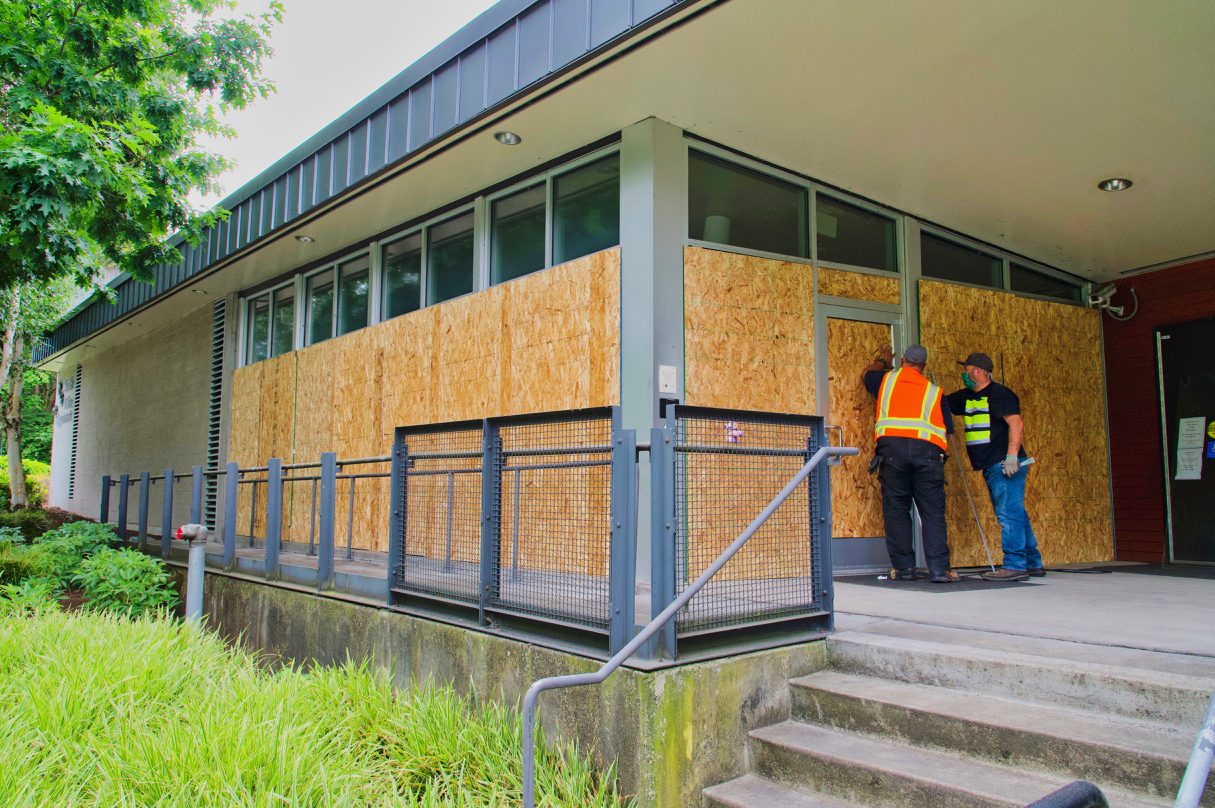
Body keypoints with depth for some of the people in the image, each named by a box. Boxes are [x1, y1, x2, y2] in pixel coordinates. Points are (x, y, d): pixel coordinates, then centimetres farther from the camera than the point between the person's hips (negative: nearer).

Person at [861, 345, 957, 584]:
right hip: (927, 448, 0)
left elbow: (866, 374, 41)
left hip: (892, 446, 0)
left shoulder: (887, 379, 18)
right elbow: (947, 429, 15)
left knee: (896, 509, 5)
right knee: (932, 511, 2)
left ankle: (903, 568, 5)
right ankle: (939, 568, -3)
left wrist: (882, 362, 59)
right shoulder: (934, 391, 19)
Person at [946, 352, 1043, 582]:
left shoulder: (999, 394, -9)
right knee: (1015, 514, 12)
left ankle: (1015, 565, -10)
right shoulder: (966, 397, 17)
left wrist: (1012, 455, -25)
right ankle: (1033, 563, 19)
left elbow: (1016, 423, -18)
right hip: (992, 467, 9)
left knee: (1009, 513, -11)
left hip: (1006, 465, -9)